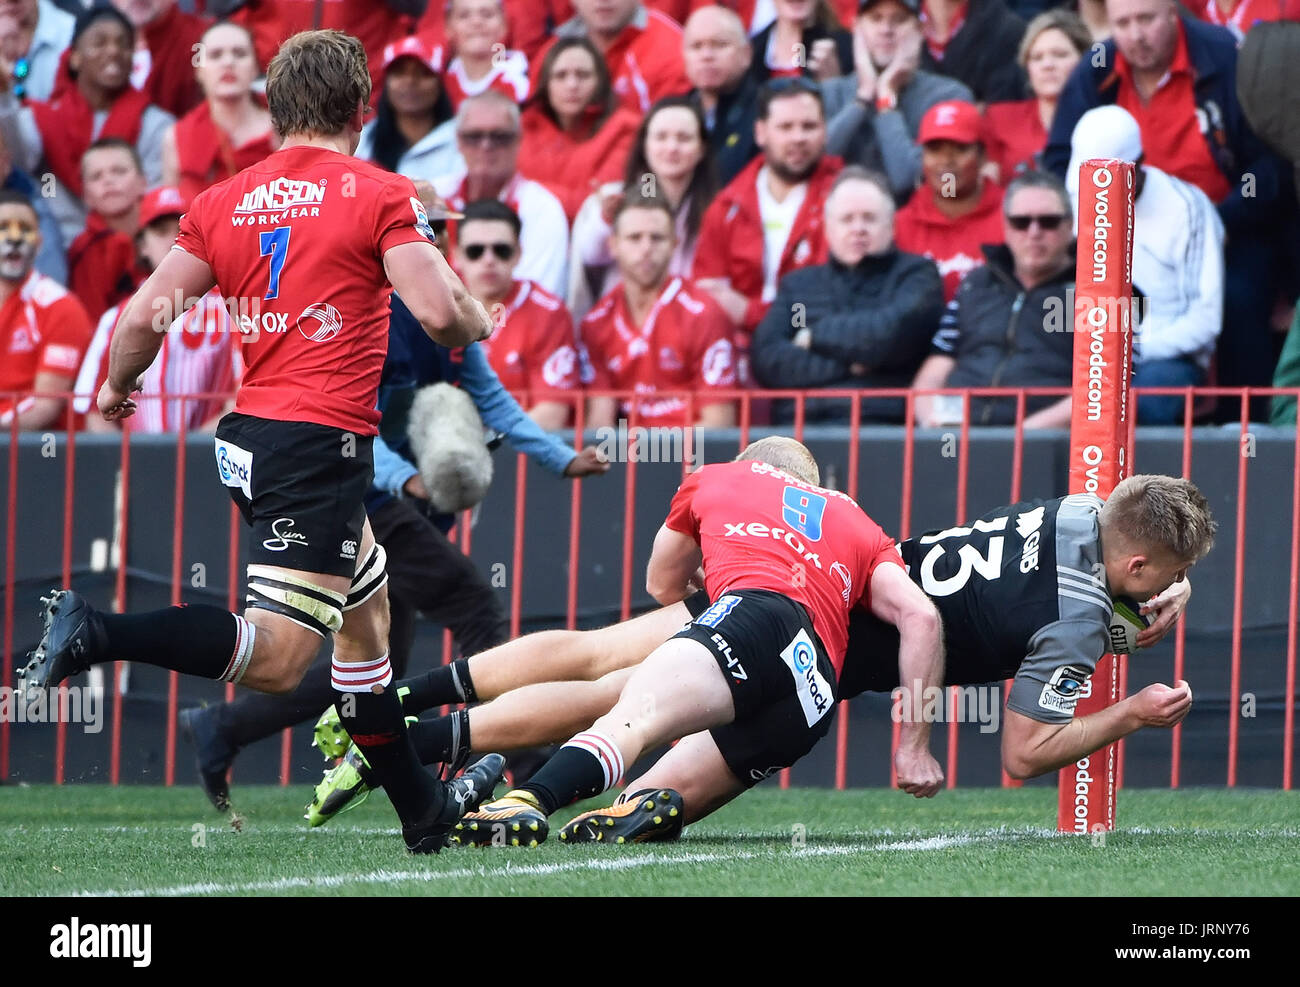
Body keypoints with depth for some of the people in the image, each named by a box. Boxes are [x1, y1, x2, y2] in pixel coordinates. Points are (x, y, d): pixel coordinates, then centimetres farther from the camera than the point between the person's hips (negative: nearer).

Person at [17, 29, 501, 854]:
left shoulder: (223, 203, 10)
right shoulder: (381, 196, -4)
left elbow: (145, 315, 4)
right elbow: (440, 312, -13)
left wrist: (117, 391, 23)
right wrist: (480, 323, 10)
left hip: (248, 437, 8)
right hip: (321, 439, -8)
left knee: (366, 611, 22)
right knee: (277, 658, -13)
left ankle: (422, 810, 28)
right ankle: (96, 633, -30)